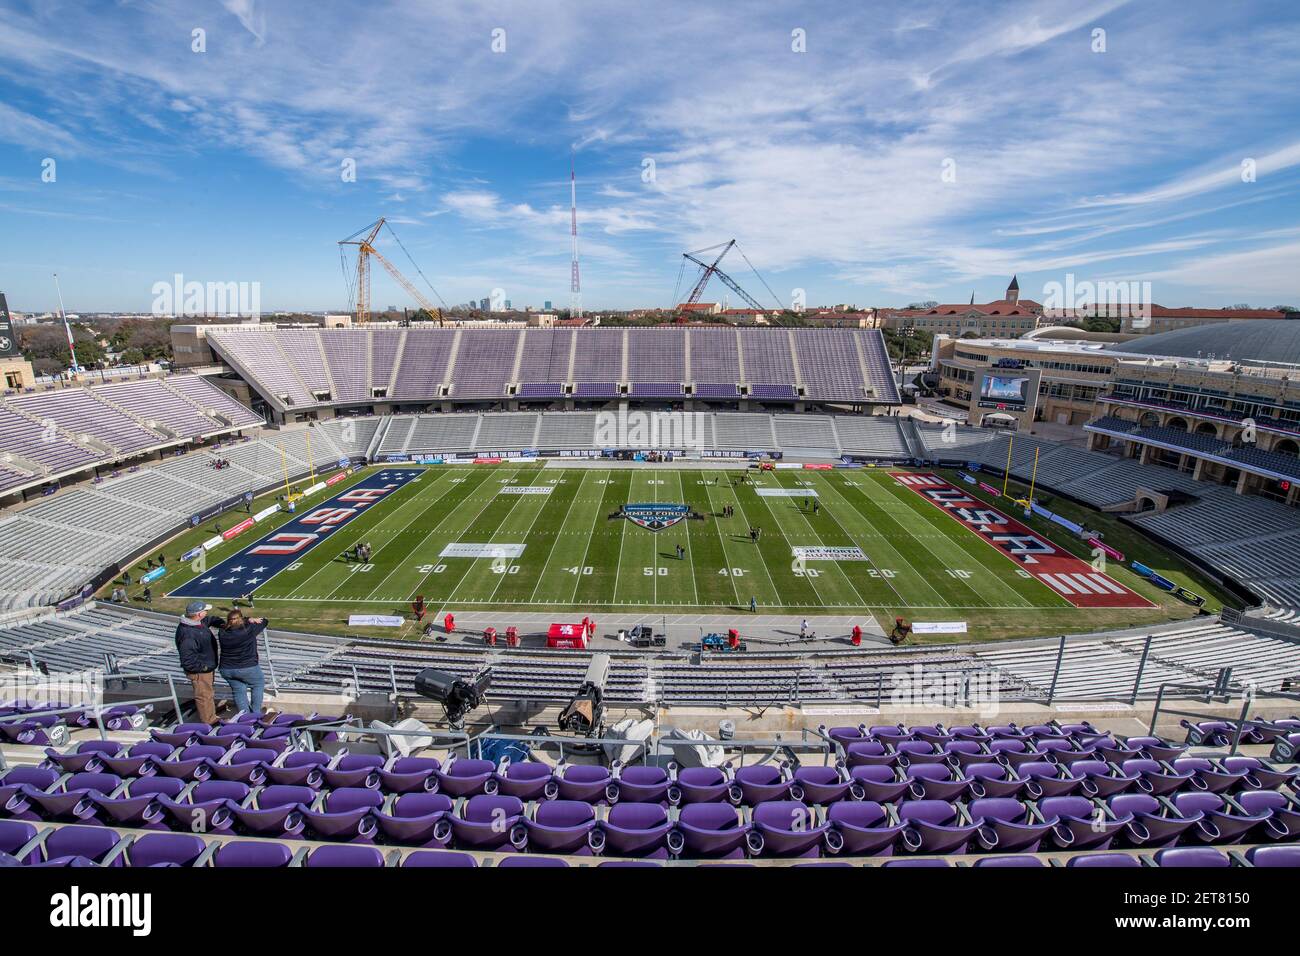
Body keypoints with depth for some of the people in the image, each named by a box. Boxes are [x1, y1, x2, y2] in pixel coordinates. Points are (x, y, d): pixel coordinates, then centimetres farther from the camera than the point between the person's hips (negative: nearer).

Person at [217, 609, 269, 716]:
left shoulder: (222, 633, -4)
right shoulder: (249, 629, -18)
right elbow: (264, 621, -6)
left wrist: (248, 619, 4)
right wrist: (250, 620, 10)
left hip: (226, 669, 4)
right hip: (247, 668, -4)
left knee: (238, 690, 18)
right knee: (258, 684, 19)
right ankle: (256, 713, 19)